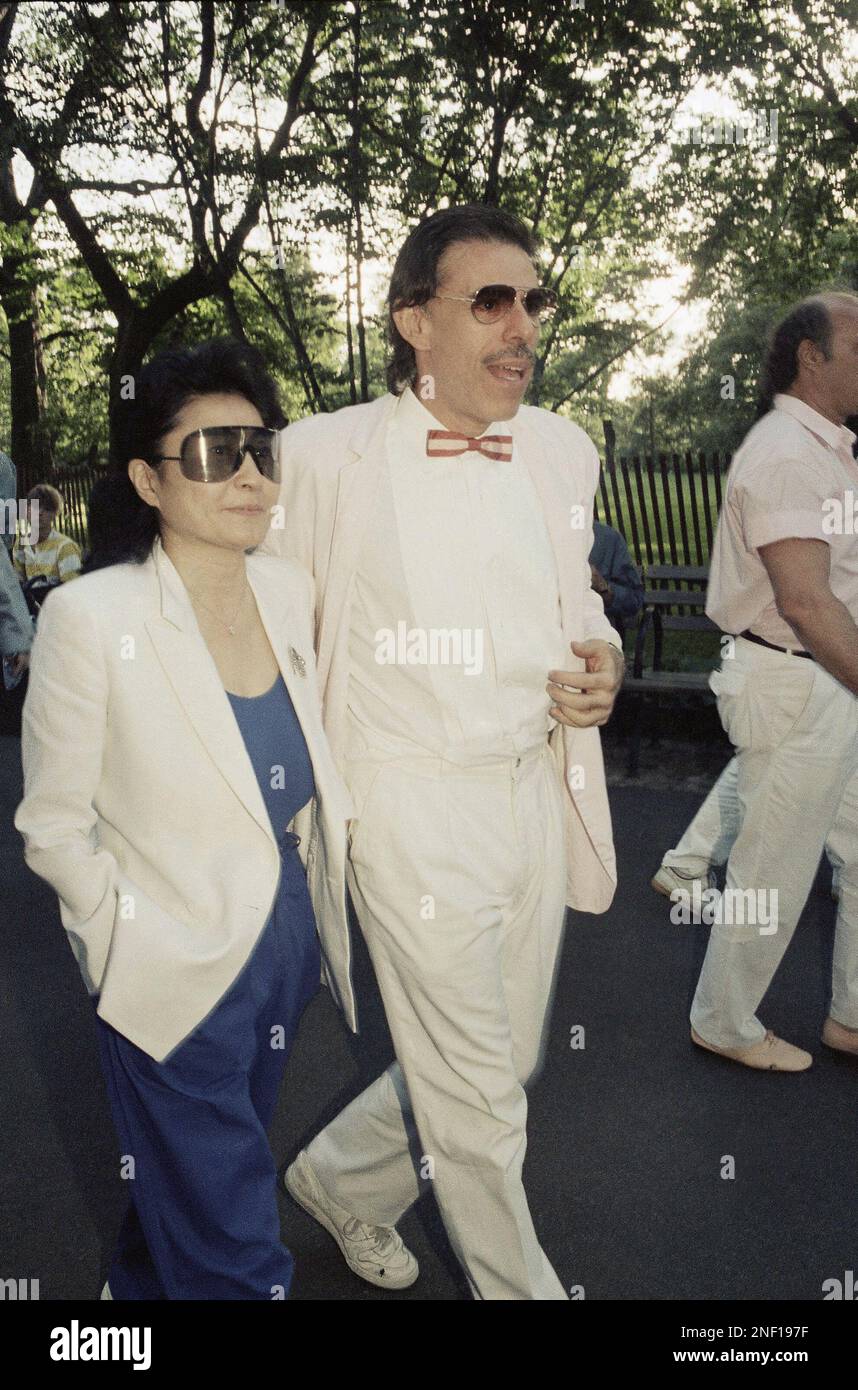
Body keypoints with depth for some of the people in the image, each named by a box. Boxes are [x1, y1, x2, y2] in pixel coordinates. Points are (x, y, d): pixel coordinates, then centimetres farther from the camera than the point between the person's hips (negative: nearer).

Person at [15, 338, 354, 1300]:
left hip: (292, 950, 6)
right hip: (177, 984, -5)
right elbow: (54, 826, -11)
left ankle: (139, 1281, 56)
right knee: (233, 1255, 9)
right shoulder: (91, 617, -18)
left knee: (181, 1192, 28)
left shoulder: (288, 590, -2)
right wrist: (133, 945, -9)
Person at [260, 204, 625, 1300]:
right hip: (416, 807, -6)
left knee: (505, 1061, 19)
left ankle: (341, 1178, 45)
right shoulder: (329, 453, -10)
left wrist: (602, 662, -3)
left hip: (540, 790, 6)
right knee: (478, 1096, 6)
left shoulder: (563, 449, 6)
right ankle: (519, 1283, 34)